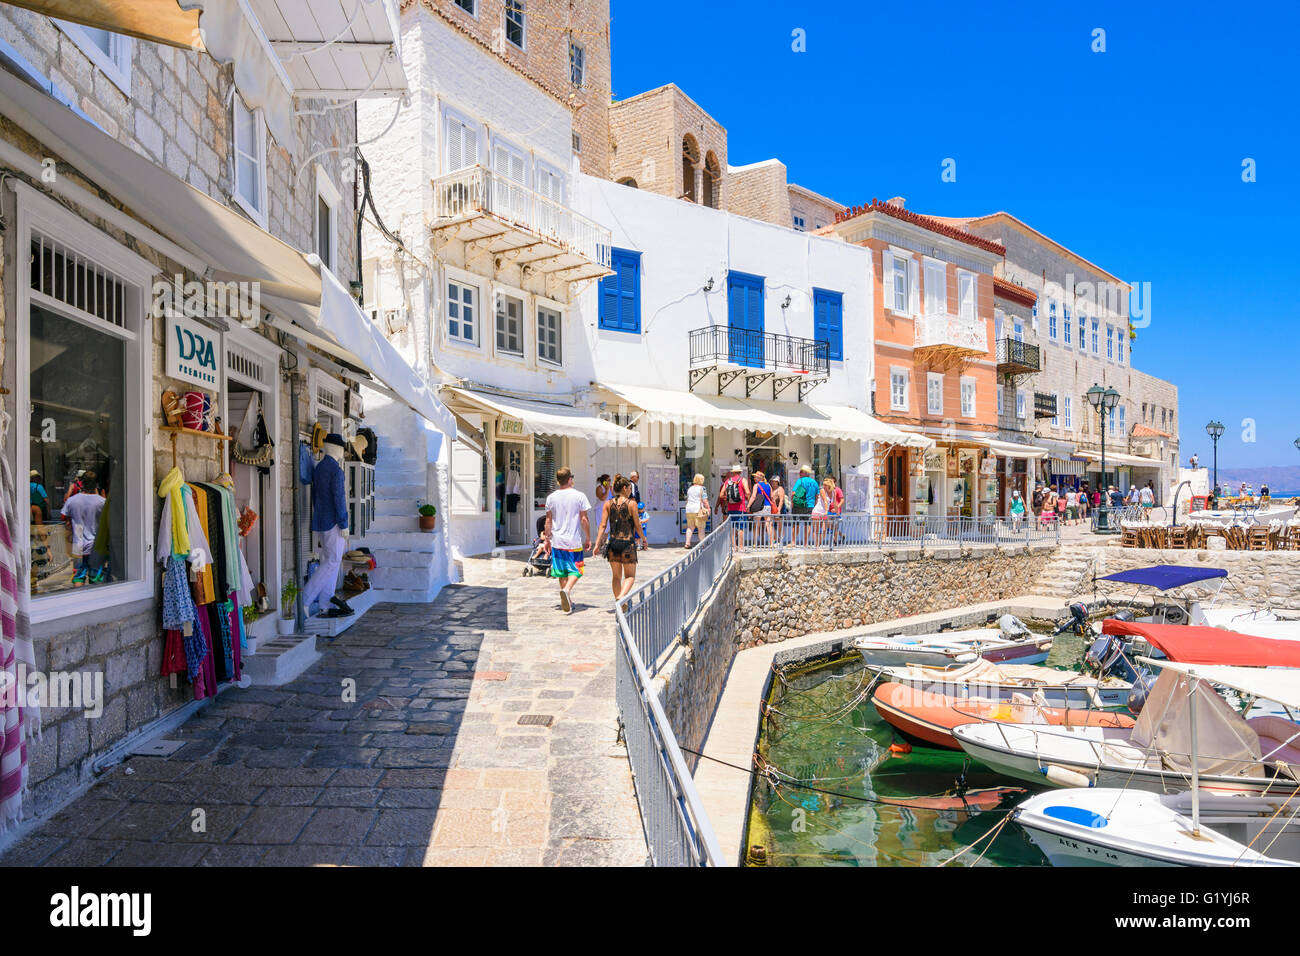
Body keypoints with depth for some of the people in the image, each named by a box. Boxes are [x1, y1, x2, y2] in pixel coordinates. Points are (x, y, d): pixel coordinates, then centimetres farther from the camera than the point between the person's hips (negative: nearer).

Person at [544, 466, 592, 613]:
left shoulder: (551, 497, 2)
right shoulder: (579, 496, -6)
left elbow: (548, 520, 6)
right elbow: (584, 519, -4)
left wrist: (547, 538, 16)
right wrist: (588, 538, 5)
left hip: (557, 540, 3)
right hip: (574, 540, -3)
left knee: (561, 571, 12)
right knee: (575, 569, 6)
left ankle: (567, 601, 16)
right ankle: (567, 590, -20)